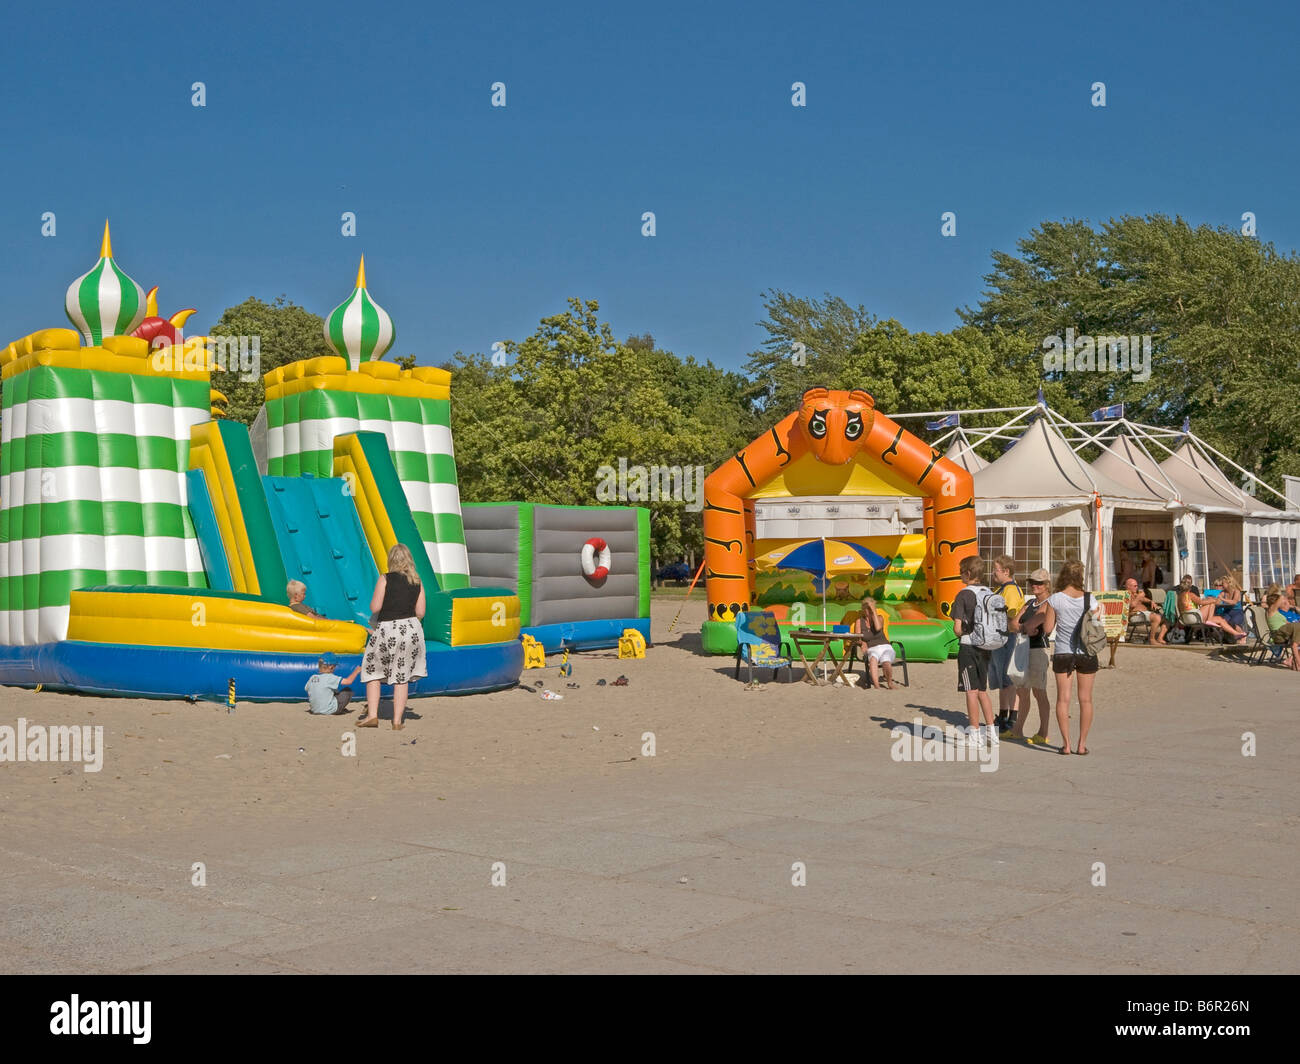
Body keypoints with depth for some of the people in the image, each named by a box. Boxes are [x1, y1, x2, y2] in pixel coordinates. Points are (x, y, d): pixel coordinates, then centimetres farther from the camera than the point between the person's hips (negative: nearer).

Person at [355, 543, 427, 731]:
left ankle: (372, 715, 6)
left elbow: (375, 608, -12)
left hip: (387, 630, -3)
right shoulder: (417, 582, 4)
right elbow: (420, 612, 3)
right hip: (410, 629, 3)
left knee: (373, 672, 13)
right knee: (402, 677, 9)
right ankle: (397, 721, 8)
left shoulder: (385, 579, -8)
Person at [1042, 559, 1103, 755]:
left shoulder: (1055, 600, -7)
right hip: (1086, 653, 1)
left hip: (1062, 653, 0)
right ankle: (1082, 743, 9)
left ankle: (1066, 743, 2)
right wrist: (1098, 611, 16)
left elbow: (1047, 629, -5)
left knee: (1063, 698, 4)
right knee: (1085, 699, 8)